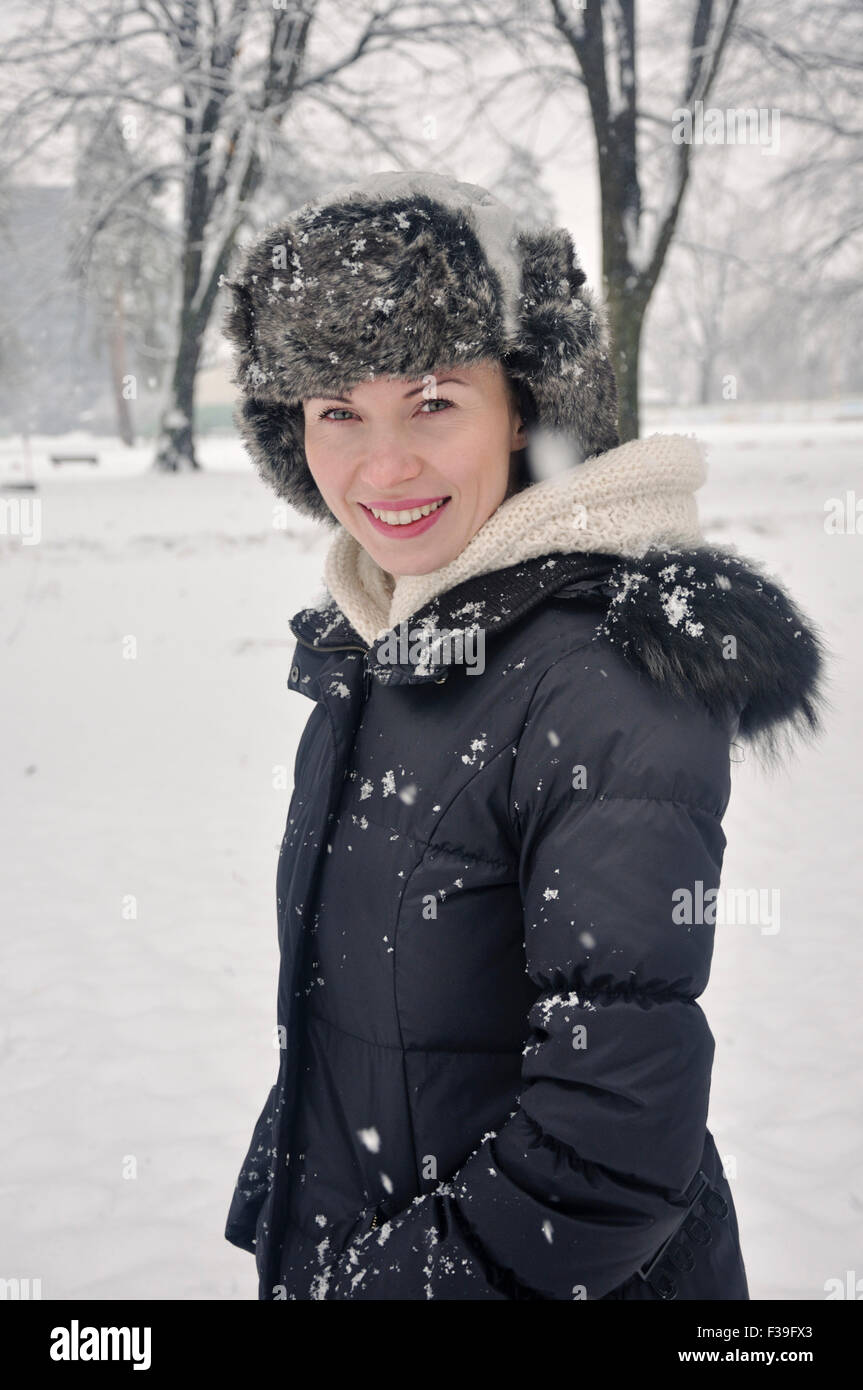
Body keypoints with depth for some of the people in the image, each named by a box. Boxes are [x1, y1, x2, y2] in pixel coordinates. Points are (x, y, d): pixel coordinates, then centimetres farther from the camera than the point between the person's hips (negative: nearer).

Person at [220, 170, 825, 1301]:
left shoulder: (610, 677, -25)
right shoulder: (366, 652, 0)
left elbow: (613, 1144, -27)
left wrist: (375, 1277, -19)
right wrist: (281, 1230, 10)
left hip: (583, 1276, -7)